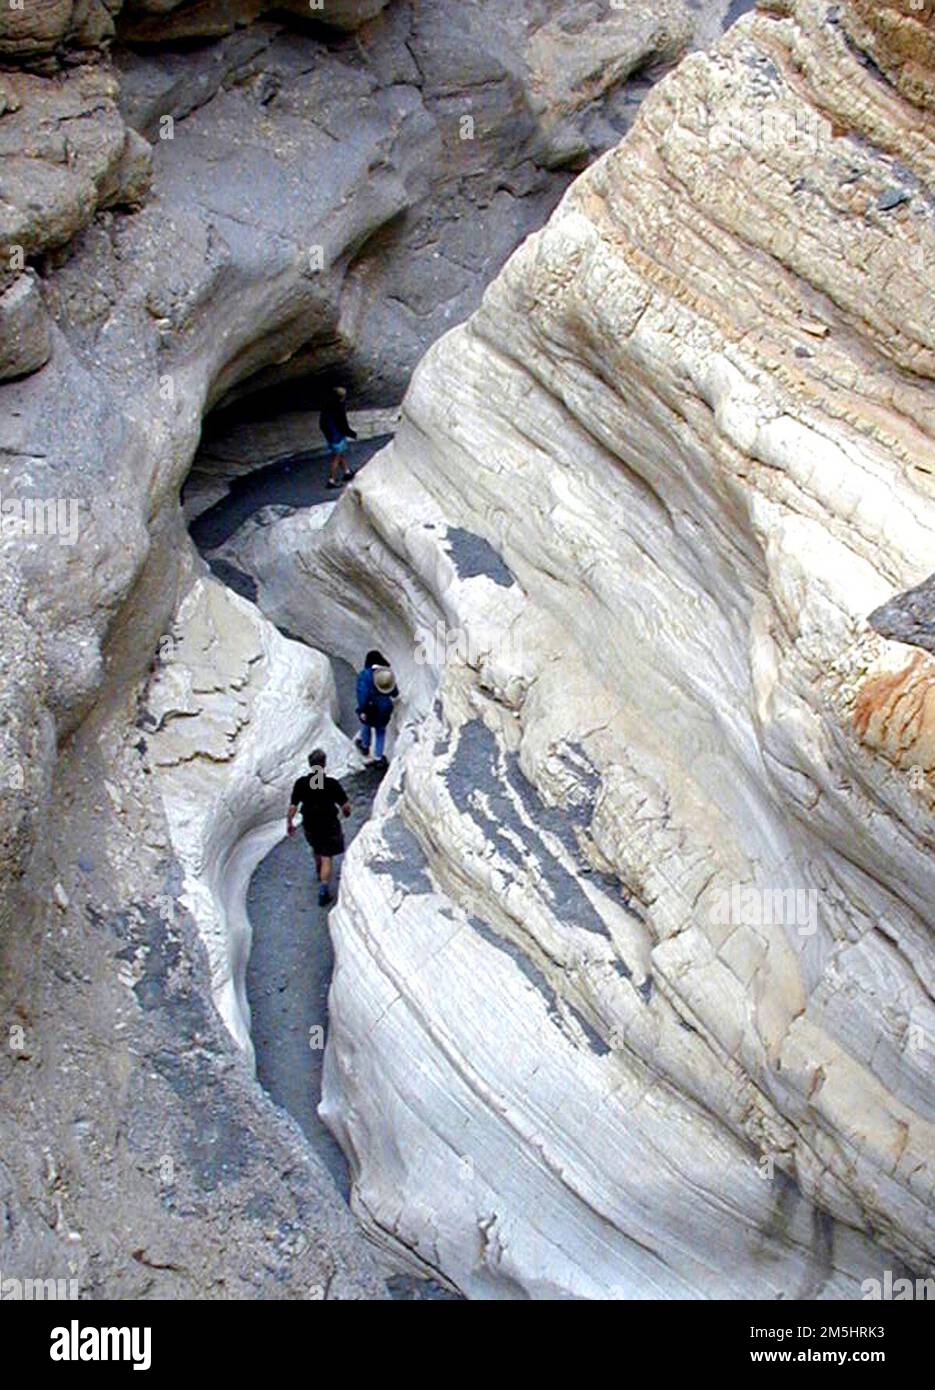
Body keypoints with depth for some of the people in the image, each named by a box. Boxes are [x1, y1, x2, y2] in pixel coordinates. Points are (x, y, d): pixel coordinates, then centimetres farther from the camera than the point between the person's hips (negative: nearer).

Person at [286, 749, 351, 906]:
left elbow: (292, 807, -10)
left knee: (316, 848, 32)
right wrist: (346, 812, 7)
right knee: (327, 858, 7)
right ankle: (323, 891, 3)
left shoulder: (301, 783, -15)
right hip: (329, 826, -3)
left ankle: (320, 871, 55)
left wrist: (289, 823, 7)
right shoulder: (332, 784, -22)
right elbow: (346, 806, -17)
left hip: (309, 826, 3)